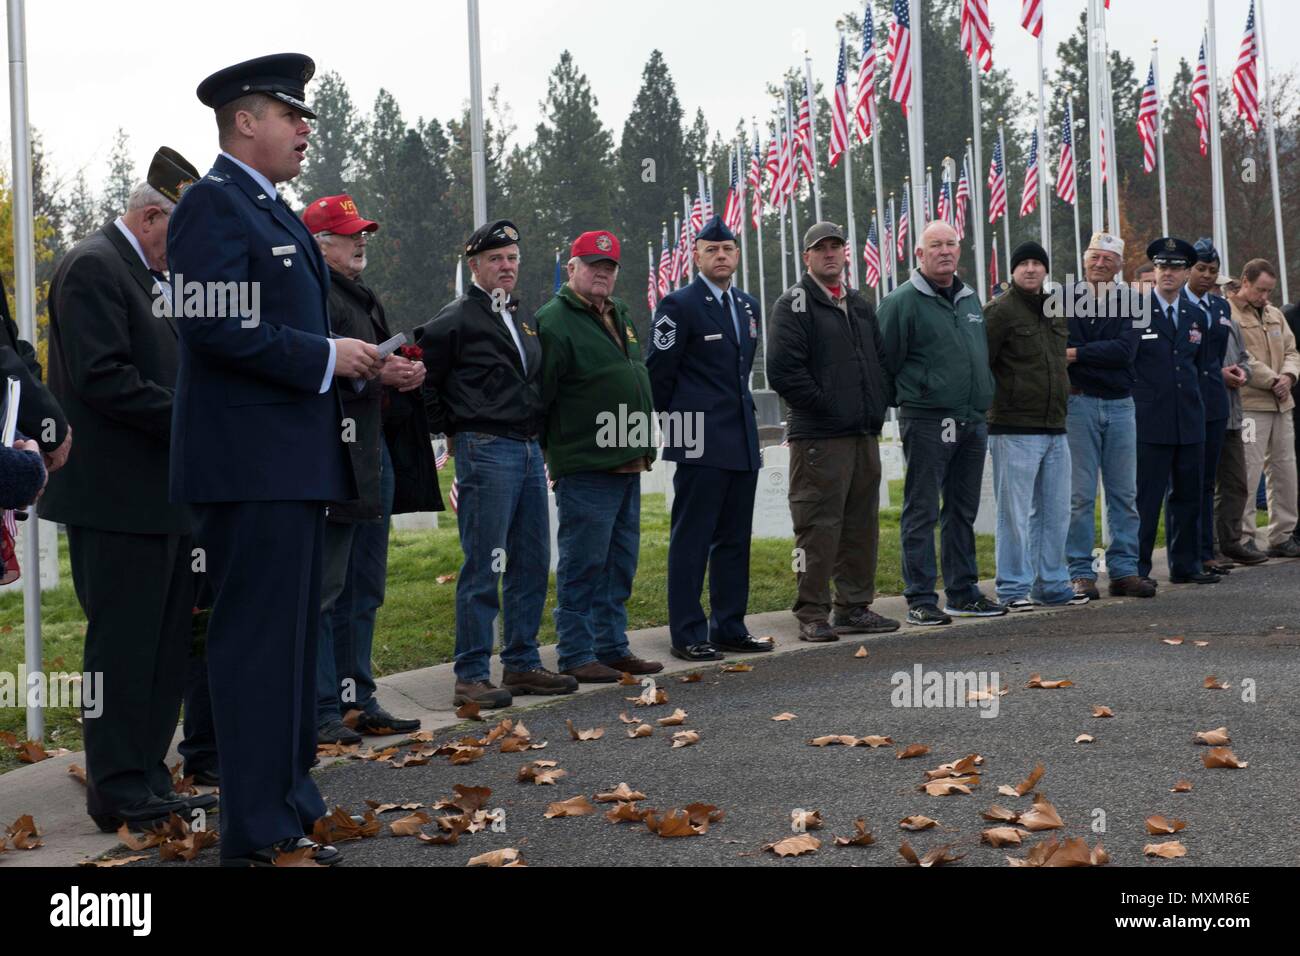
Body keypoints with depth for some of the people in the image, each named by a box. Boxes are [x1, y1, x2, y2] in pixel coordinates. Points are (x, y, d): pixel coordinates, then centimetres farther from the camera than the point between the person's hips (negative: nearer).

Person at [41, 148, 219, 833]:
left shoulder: (150, 276, 20)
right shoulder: (93, 267, -10)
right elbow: (101, 378, -21)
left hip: (163, 496, 10)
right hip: (118, 498, -10)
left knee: (165, 646, 13)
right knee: (122, 644, -4)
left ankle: (148, 783, 22)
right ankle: (120, 795, 5)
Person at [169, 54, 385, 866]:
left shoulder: (272, 210, 20)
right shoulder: (214, 203, -10)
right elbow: (221, 327, -22)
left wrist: (353, 361, 8)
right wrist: (327, 357, -16)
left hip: (294, 463, 10)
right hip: (250, 463, -10)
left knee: (291, 641, 15)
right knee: (258, 643, -6)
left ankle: (288, 807, 26)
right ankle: (258, 836, 1)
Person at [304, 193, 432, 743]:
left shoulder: (363, 298, 23)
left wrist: (407, 375, 5)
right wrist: (375, 373, -23)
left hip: (373, 449, 10)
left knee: (365, 589, 14)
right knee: (325, 590, -6)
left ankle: (356, 700, 22)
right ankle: (321, 710, -1)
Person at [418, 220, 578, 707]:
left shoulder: (524, 316, 17)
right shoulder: (456, 318, -6)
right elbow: (423, 376, -7)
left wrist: (537, 436, 16)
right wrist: (449, 428, -3)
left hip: (529, 450, 8)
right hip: (486, 452, -8)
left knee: (532, 564, 10)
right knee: (483, 568, -6)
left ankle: (522, 664, 20)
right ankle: (472, 676, 1)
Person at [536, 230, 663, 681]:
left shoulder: (619, 314, 17)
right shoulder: (554, 321, -10)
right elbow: (538, 394, -14)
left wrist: (644, 444, 22)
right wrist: (548, 450, -14)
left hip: (627, 464, 9)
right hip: (585, 468, -9)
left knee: (620, 563, 14)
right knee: (583, 564, -3)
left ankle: (612, 647, 23)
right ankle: (576, 656, 5)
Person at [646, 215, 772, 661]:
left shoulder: (748, 306, 15)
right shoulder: (678, 305, -7)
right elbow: (658, 370, -7)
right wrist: (672, 418, -1)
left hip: (742, 439, 8)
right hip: (700, 441, -7)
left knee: (734, 539, 11)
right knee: (691, 539, -3)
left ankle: (729, 627, 19)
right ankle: (687, 634, 2)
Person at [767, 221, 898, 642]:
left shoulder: (860, 305, 20)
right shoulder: (794, 304, -4)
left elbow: (881, 360, 25)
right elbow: (783, 369, -14)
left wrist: (878, 405, 10)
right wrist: (825, 405, -14)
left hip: (865, 433, 8)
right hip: (818, 437, -8)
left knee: (862, 524, 11)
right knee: (818, 527, -7)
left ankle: (854, 607, 20)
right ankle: (812, 614, -1)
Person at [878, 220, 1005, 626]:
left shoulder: (971, 299, 15)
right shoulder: (902, 302, -7)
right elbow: (886, 363, -7)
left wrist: (981, 400, 19)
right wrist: (910, 395, -4)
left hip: (972, 421, 7)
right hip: (927, 422, -7)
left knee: (963, 511, 13)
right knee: (922, 512, -3)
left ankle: (963, 593, 21)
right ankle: (921, 600, 1)